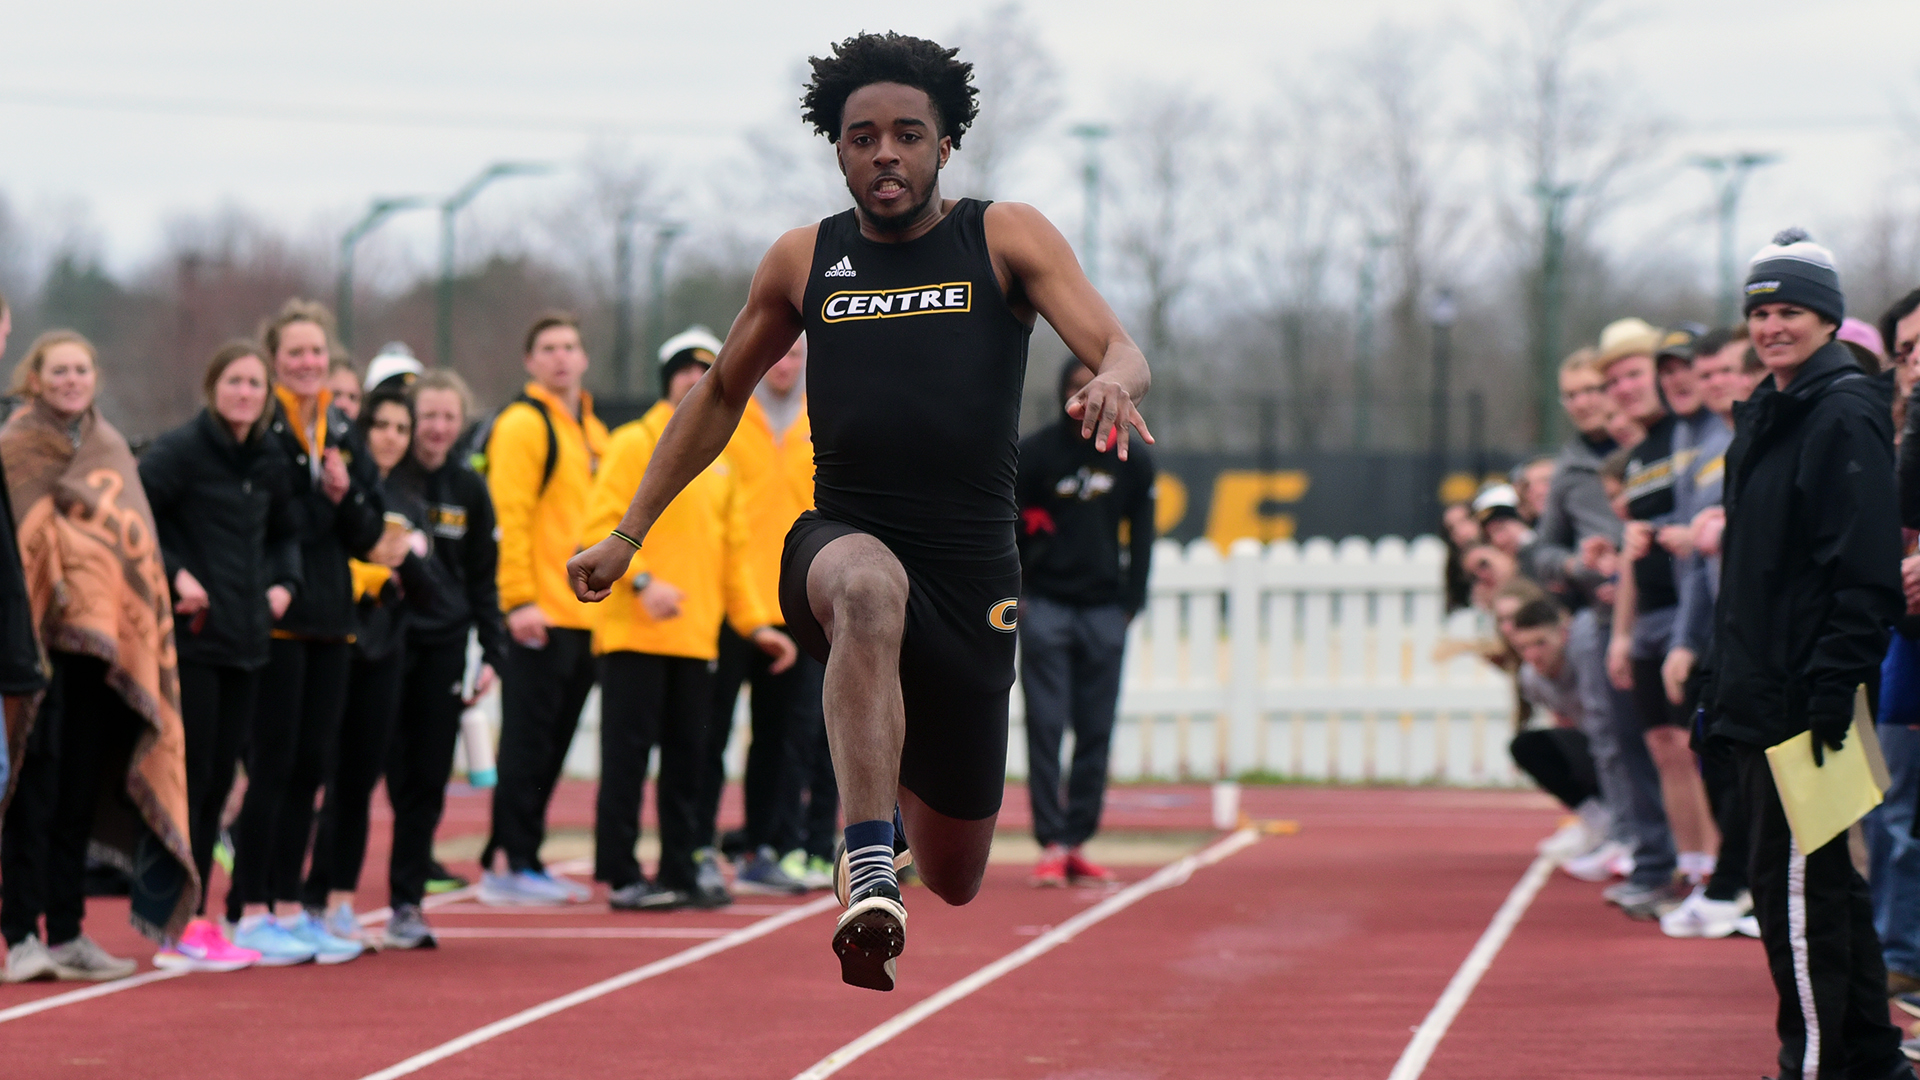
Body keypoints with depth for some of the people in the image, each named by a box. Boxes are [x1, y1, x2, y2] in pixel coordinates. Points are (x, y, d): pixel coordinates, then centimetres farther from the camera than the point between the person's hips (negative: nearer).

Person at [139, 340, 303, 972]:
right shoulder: (182, 451, -8)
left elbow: (284, 534, 27)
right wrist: (174, 574, -19)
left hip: (245, 637, 7)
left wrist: (284, 582, 10)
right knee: (189, 777, -7)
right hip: (189, 636, -7)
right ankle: (178, 929, -5)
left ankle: (195, 919, 16)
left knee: (218, 781, 9)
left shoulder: (270, 463, 13)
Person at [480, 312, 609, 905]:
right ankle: (510, 865, -6)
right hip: (539, 615, -8)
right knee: (529, 740, -7)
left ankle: (512, 857, 16)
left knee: (552, 744, 10)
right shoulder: (524, 424, -7)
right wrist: (519, 600, -20)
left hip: (585, 616, 8)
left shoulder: (592, 430, 19)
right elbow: (508, 516, -14)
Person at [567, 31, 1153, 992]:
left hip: (974, 576, 1)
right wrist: (627, 534, 19)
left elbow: (1119, 351, -10)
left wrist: (1114, 381, -36)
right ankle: (867, 875, -46)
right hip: (839, 545, 0)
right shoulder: (803, 261, 7)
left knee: (955, 880, 11)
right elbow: (721, 392, 21)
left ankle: (902, 775, 50)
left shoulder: (1006, 238, 1)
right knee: (869, 585, -42)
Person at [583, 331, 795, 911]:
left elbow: (735, 549, 20)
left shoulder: (720, 461, 18)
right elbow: (600, 526, -11)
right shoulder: (635, 444, -2)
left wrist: (756, 622, 12)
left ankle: (680, 870, 13)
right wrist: (642, 580, -23)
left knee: (687, 754, 7)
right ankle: (621, 876, -3)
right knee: (628, 751, -5)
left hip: (697, 635, 6)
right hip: (635, 632, -6)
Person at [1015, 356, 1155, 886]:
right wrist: (1014, 596, -4)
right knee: (1045, 728, -6)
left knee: (1096, 734, 2)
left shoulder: (1132, 461, 8)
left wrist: (1130, 603, 5)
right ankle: (1051, 844, -5)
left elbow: (1140, 537, 13)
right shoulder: (1034, 453, 0)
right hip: (1045, 607, -3)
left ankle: (1077, 842, 8)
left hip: (1104, 611, 3)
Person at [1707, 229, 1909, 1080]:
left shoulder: (1845, 418, -12)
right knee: (1825, 880, 14)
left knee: (1796, 882, -8)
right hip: (1759, 693, 10)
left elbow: (1864, 568, -18)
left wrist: (1832, 686, -23)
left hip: (1806, 696, -10)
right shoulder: (1766, 418, 16)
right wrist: (1726, 678, 18)